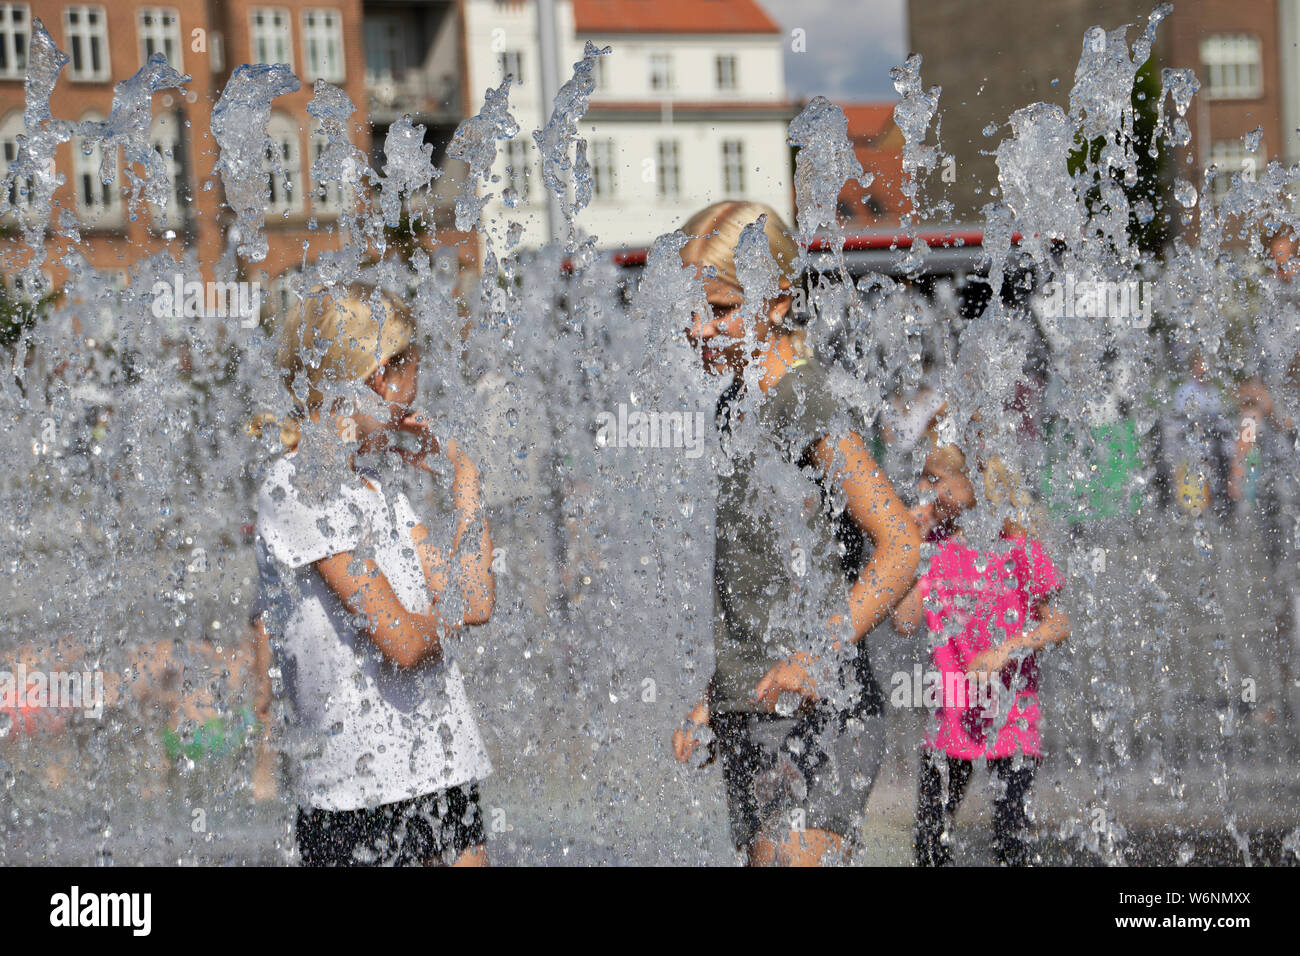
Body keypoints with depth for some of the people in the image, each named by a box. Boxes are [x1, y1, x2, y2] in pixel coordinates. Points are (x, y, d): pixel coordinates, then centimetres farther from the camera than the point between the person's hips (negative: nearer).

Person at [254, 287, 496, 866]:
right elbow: (403, 641, -18)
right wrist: (447, 614, 4)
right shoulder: (296, 488, -12)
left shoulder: (378, 480, 16)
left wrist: (464, 480, 11)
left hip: (445, 774, 8)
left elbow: (476, 603, 6)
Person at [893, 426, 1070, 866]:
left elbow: (1059, 624, -5)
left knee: (1010, 837, -5)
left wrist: (1006, 650, -19)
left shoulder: (1020, 550, -5)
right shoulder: (934, 548, 7)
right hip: (951, 716, 4)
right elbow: (904, 621, -3)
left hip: (1011, 716, -4)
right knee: (930, 841, 4)